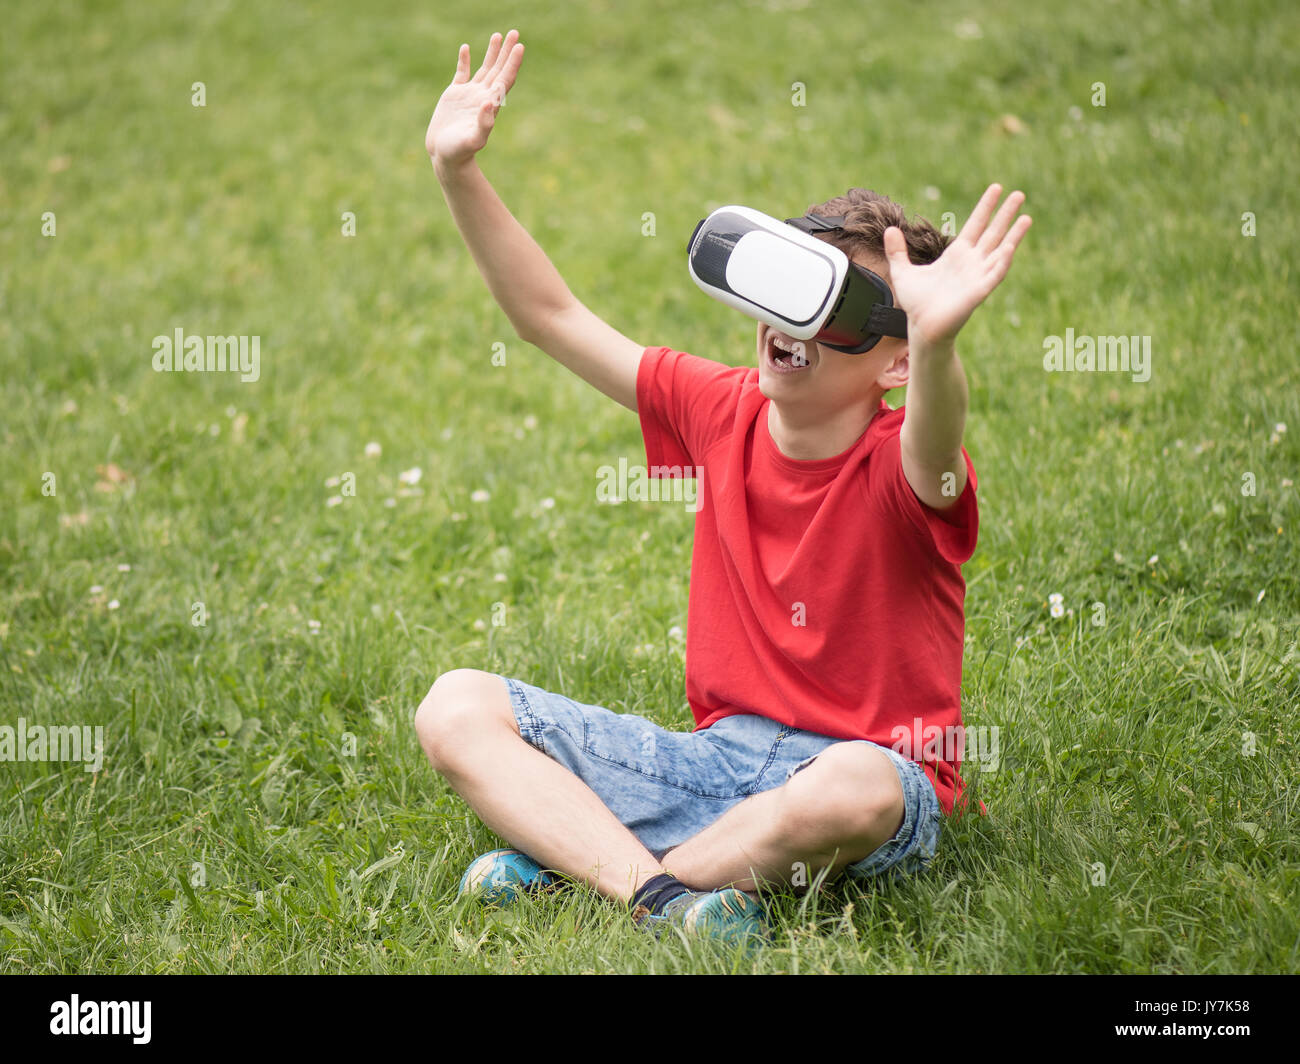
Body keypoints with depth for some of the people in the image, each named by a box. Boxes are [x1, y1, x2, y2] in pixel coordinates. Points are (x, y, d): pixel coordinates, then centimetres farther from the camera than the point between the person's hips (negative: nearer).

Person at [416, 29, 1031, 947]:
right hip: (719, 755, 5)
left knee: (854, 790, -42)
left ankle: (572, 854, -21)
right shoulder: (722, 412, 2)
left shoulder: (900, 467, -15)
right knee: (457, 706, -8)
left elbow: (931, 451, -42)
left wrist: (937, 341, -64)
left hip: (871, 764, -5)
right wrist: (460, 174, -4)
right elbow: (552, 317, 6)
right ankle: (656, 891, -29)